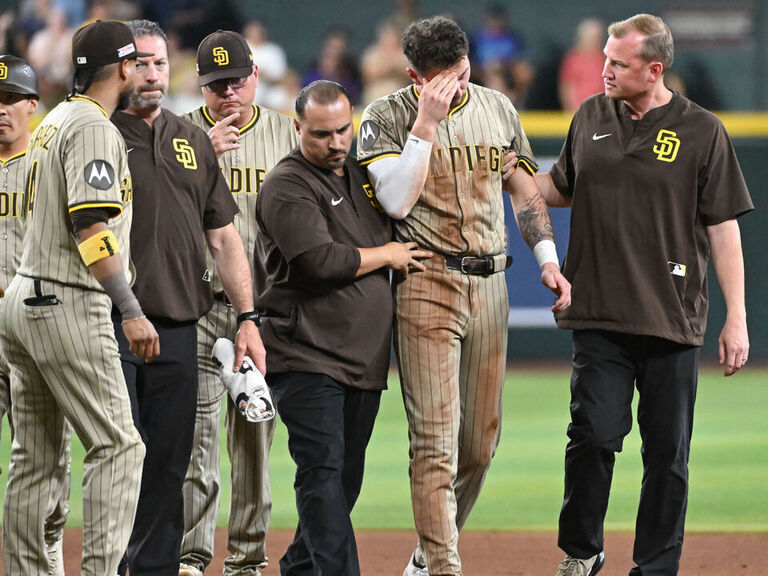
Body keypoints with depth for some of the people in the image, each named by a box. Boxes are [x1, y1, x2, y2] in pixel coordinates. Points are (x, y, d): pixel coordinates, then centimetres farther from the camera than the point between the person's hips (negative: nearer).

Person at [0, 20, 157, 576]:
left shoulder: (55, 122, 17)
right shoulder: (94, 128, -12)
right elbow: (91, 226, -21)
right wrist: (131, 312, -22)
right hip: (68, 306, -10)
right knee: (118, 445, -9)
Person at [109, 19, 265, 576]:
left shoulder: (193, 140, 16)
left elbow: (223, 235, 17)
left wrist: (248, 319, 9)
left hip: (179, 327, 5)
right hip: (112, 326, -5)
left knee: (169, 464, 6)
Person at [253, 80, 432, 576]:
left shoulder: (361, 176, 16)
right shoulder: (287, 186, -8)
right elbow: (320, 260, -18)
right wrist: (386, 255, -7)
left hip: (364, 359, 7)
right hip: (307, 356, -7)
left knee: (347, 475, 11)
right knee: (323, 470, -14)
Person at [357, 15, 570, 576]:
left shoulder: (497, 108, 11)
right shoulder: (387, 118, -4)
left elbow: (524, 189, 19)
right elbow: (397, 200, -16)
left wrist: (548, 260, 8)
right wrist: (427, 123, -17)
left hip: (489, 287, 5)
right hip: (426, 285, -5)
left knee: (479, 445, 8)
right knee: (436, 440, -12)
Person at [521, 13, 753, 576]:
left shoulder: (702, 131, 0)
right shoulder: (592, 117, 10)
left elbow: (723, 227, 0)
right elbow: (563, 189, 26)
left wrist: (737, 318, -4)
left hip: (674, 319, -2)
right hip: (601, 318, 2)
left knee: (668, 450, 1)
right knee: (594, 434, -6)